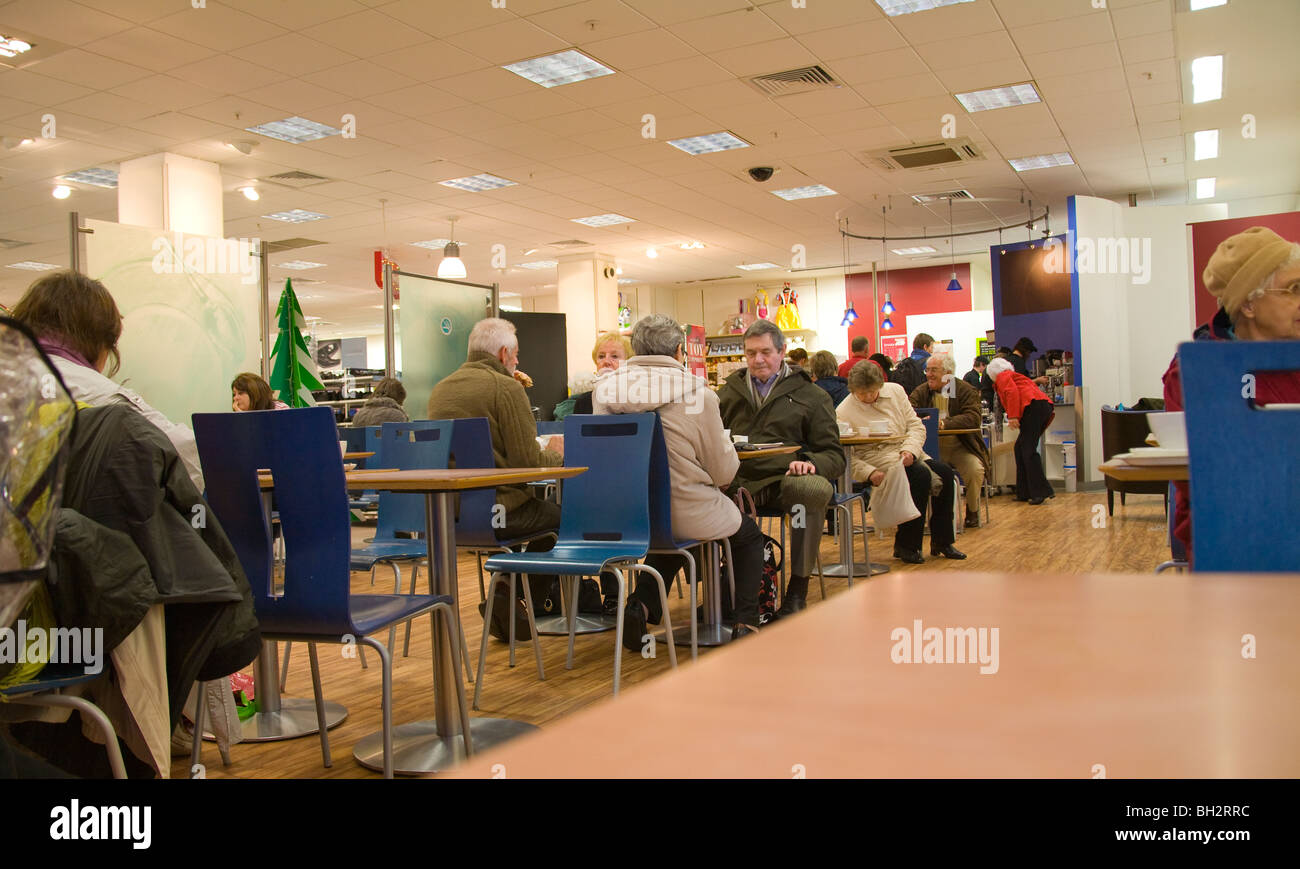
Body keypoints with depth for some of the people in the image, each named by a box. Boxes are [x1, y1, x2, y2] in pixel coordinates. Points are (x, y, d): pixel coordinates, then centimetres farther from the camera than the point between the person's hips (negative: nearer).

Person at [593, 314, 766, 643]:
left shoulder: (604, 389, -5)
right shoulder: (698, 394, -14)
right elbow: (723, 473, -5)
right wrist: (726, 443, 16)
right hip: (688, 515, -4)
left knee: (668, 537, 38)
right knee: (749, 534, 26)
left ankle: (641, 604, 18)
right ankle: (744, 623, 14)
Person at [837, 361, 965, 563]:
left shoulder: (895, 391, 7)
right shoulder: (843, 412, -7)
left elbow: (916, 425, 6)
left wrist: (909, 450, -14)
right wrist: (870, 473, -26)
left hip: (909, 455, 6)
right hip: (878, 460, -6)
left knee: (944, 471, -19)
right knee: (921, 474, -30)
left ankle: (941, 541, -6)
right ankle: (905, 546, -21)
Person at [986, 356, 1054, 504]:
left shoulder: (1003, 377, 10)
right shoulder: (1015, 375, 36)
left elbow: (1012, 393, -9)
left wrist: (1013, 416, -17)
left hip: (1033, 405, -9)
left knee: (1028, 449, -11)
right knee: (1020, 448, 12)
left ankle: (1041, 491, -19)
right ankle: (1024, 493, 10)